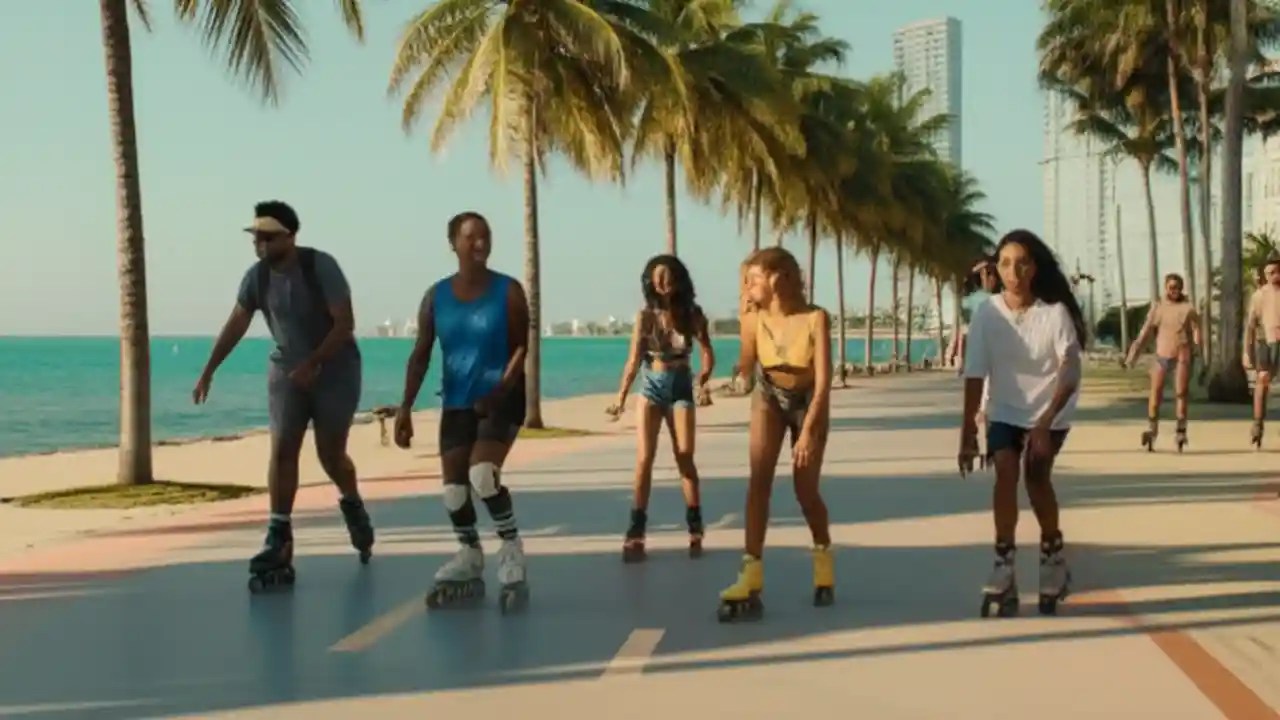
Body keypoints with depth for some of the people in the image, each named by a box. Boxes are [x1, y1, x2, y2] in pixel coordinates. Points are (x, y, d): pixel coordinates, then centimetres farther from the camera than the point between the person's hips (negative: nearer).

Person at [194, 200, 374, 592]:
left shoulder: (321, 266, -20)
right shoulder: (257, 276, -7)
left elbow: (345, 323, -21)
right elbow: (236, 325, 3)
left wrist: (314, 364, -27)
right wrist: (208, 371, 1)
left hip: (336, 368, -4)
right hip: (287, 369, 4)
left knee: (330, 454, 0)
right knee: (281, 450, -8)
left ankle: (353, 506, 32)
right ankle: (279, 541, -9)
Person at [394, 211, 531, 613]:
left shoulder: (508, 291, -6)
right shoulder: (436, 296, 0)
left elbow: (522, 346, -6)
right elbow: (421, 354, 1)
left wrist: (502, 389, -20)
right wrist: (406, 407, -6)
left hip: (502, 398, -4)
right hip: (456, 403, 4)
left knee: (483, 474, -23)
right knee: (454, 487, 2)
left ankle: (512, 552, -5)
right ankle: (469, 562, 21)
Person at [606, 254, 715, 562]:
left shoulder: (692, 314, -3)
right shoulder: (645, 316, -4)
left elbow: (707, 352, -5)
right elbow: (634, 360, -6)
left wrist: (703, 381, -24)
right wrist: (621, 396, -17)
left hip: (680, 387, 0)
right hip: (651, 386, 0)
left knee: (685, 457, -4)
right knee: (644, 458, -6)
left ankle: (695, 529, 6)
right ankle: (635, 532, -4)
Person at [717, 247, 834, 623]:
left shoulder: (816, 318, -27)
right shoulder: (754, 321, -16)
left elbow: (823, 380, -28)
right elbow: (745, 369, -12)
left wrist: (809, 430, -32)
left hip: (808, 401, -2)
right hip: (769, 396, 2)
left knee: (805, 490, 2)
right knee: (759, 479, -16)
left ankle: (823, 560, 32)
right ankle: (751, 579, -20)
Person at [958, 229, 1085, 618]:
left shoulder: (1055, 312, -22)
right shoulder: (987, 313, -16)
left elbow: (1070, 374, -22)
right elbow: (975, 374, -15)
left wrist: (1044, 424, -31)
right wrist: (967, 431, -18)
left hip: (1049, 411, -2)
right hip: (1005, 411, 2)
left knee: (1036, 476, -13)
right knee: (1005, 472, -16)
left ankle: (1052, 558, 11)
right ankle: (1003, 570, -13)